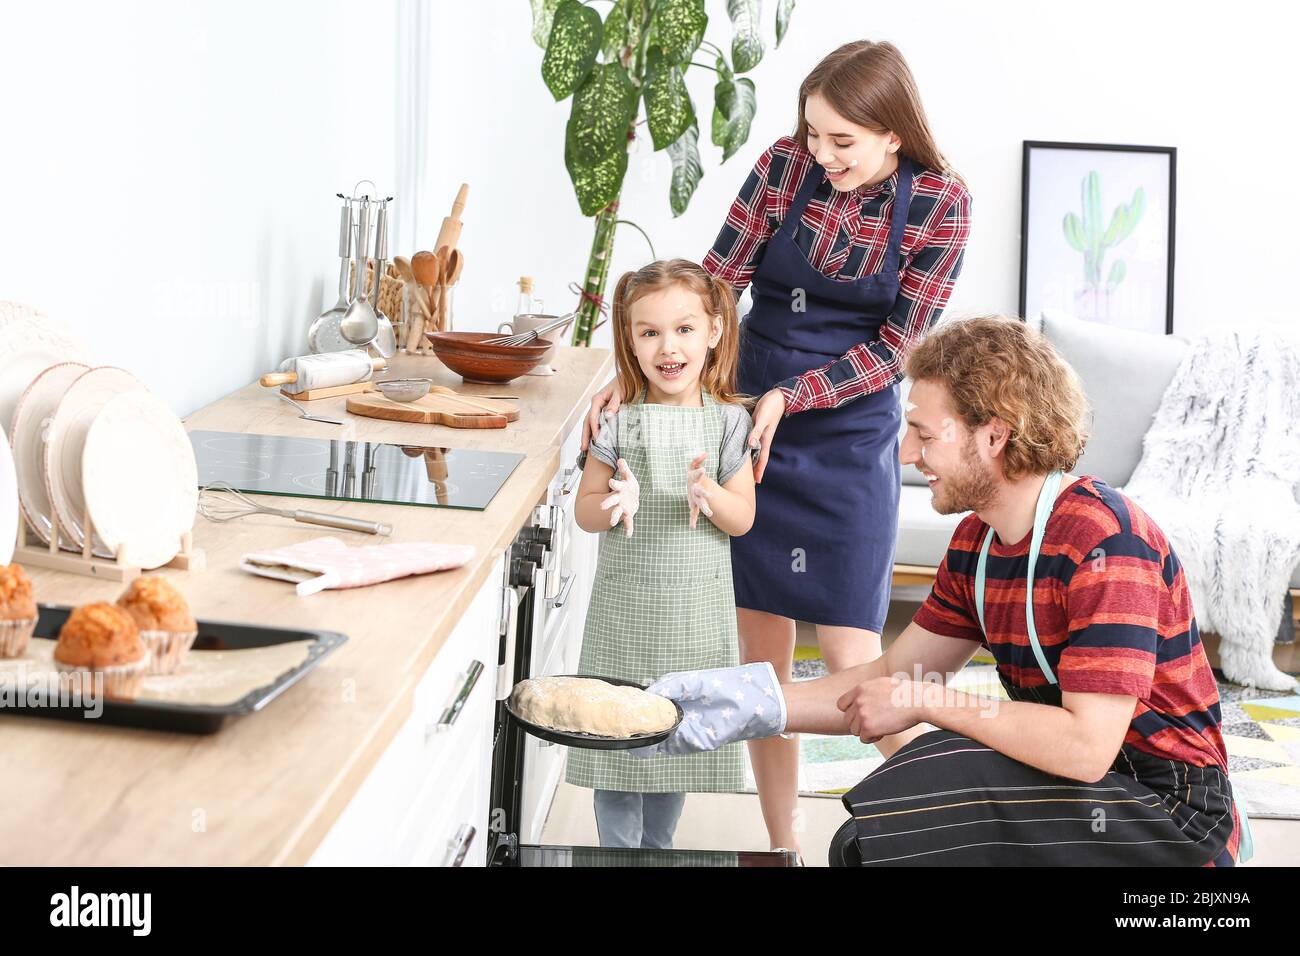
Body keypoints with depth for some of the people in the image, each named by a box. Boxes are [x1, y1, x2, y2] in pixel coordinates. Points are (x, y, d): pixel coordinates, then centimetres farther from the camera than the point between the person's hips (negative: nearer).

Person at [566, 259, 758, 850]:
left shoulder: (727, 422, -2)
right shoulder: (620, 423, -4)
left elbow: (743, 518, -2)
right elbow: (584, 510, 0)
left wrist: (709, 495, -22)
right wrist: (615, 504, -21)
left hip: (696, 615, 1)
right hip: (625, 609, -1)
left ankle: (658, 845, 31)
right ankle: (618, 848, 20)